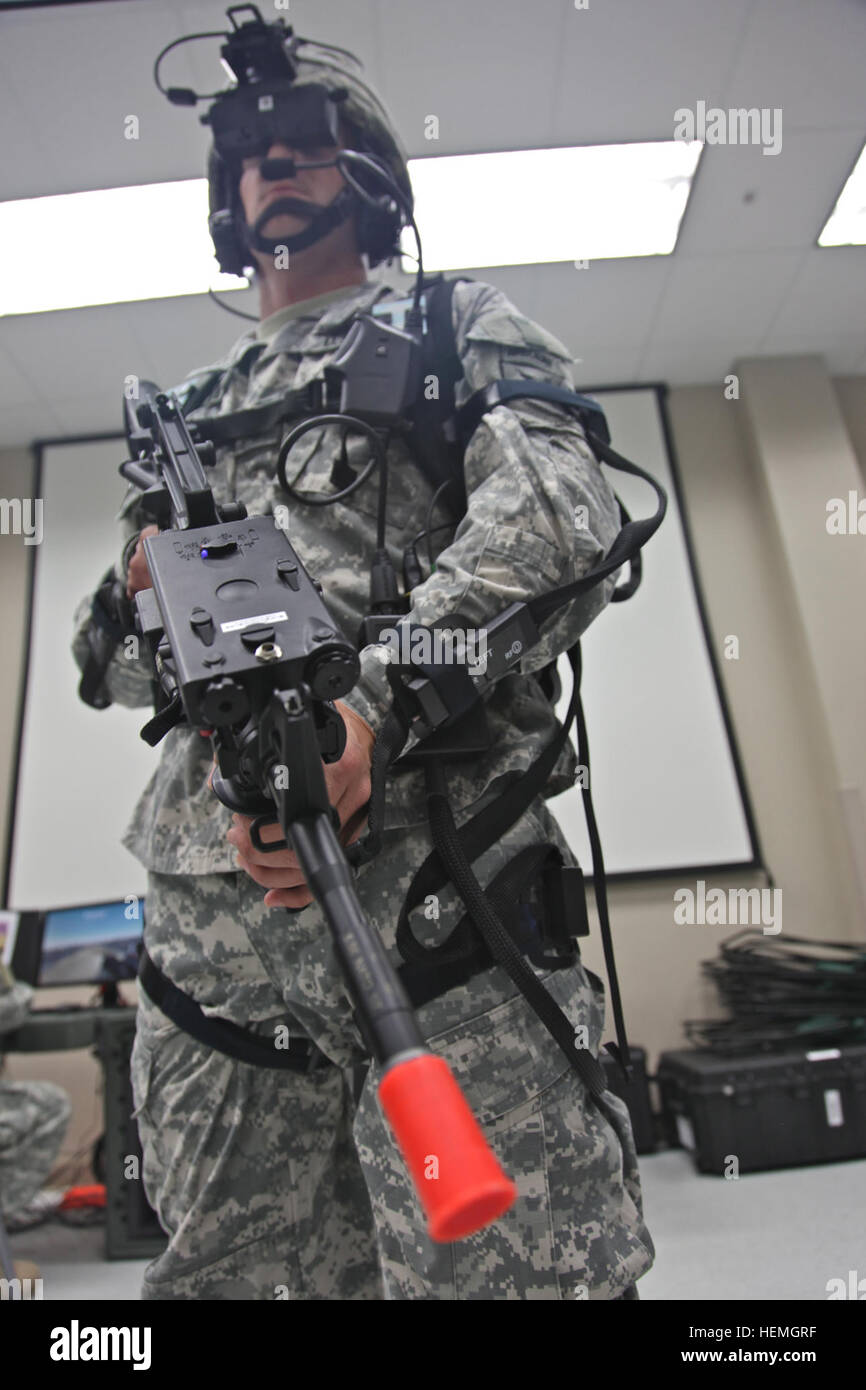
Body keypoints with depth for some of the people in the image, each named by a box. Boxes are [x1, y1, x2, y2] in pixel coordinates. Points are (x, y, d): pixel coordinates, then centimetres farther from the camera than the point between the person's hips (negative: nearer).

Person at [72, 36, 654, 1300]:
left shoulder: (458, 323, 15)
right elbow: (112, 655, 30)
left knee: (501, 1260, -4)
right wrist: (147, 597, 5)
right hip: (206, 896, 6)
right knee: (231, 1262, 12)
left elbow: (561, 520, -7)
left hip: (428, 871, -4)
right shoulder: (189, 406, 29)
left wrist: (368, 698, -22)